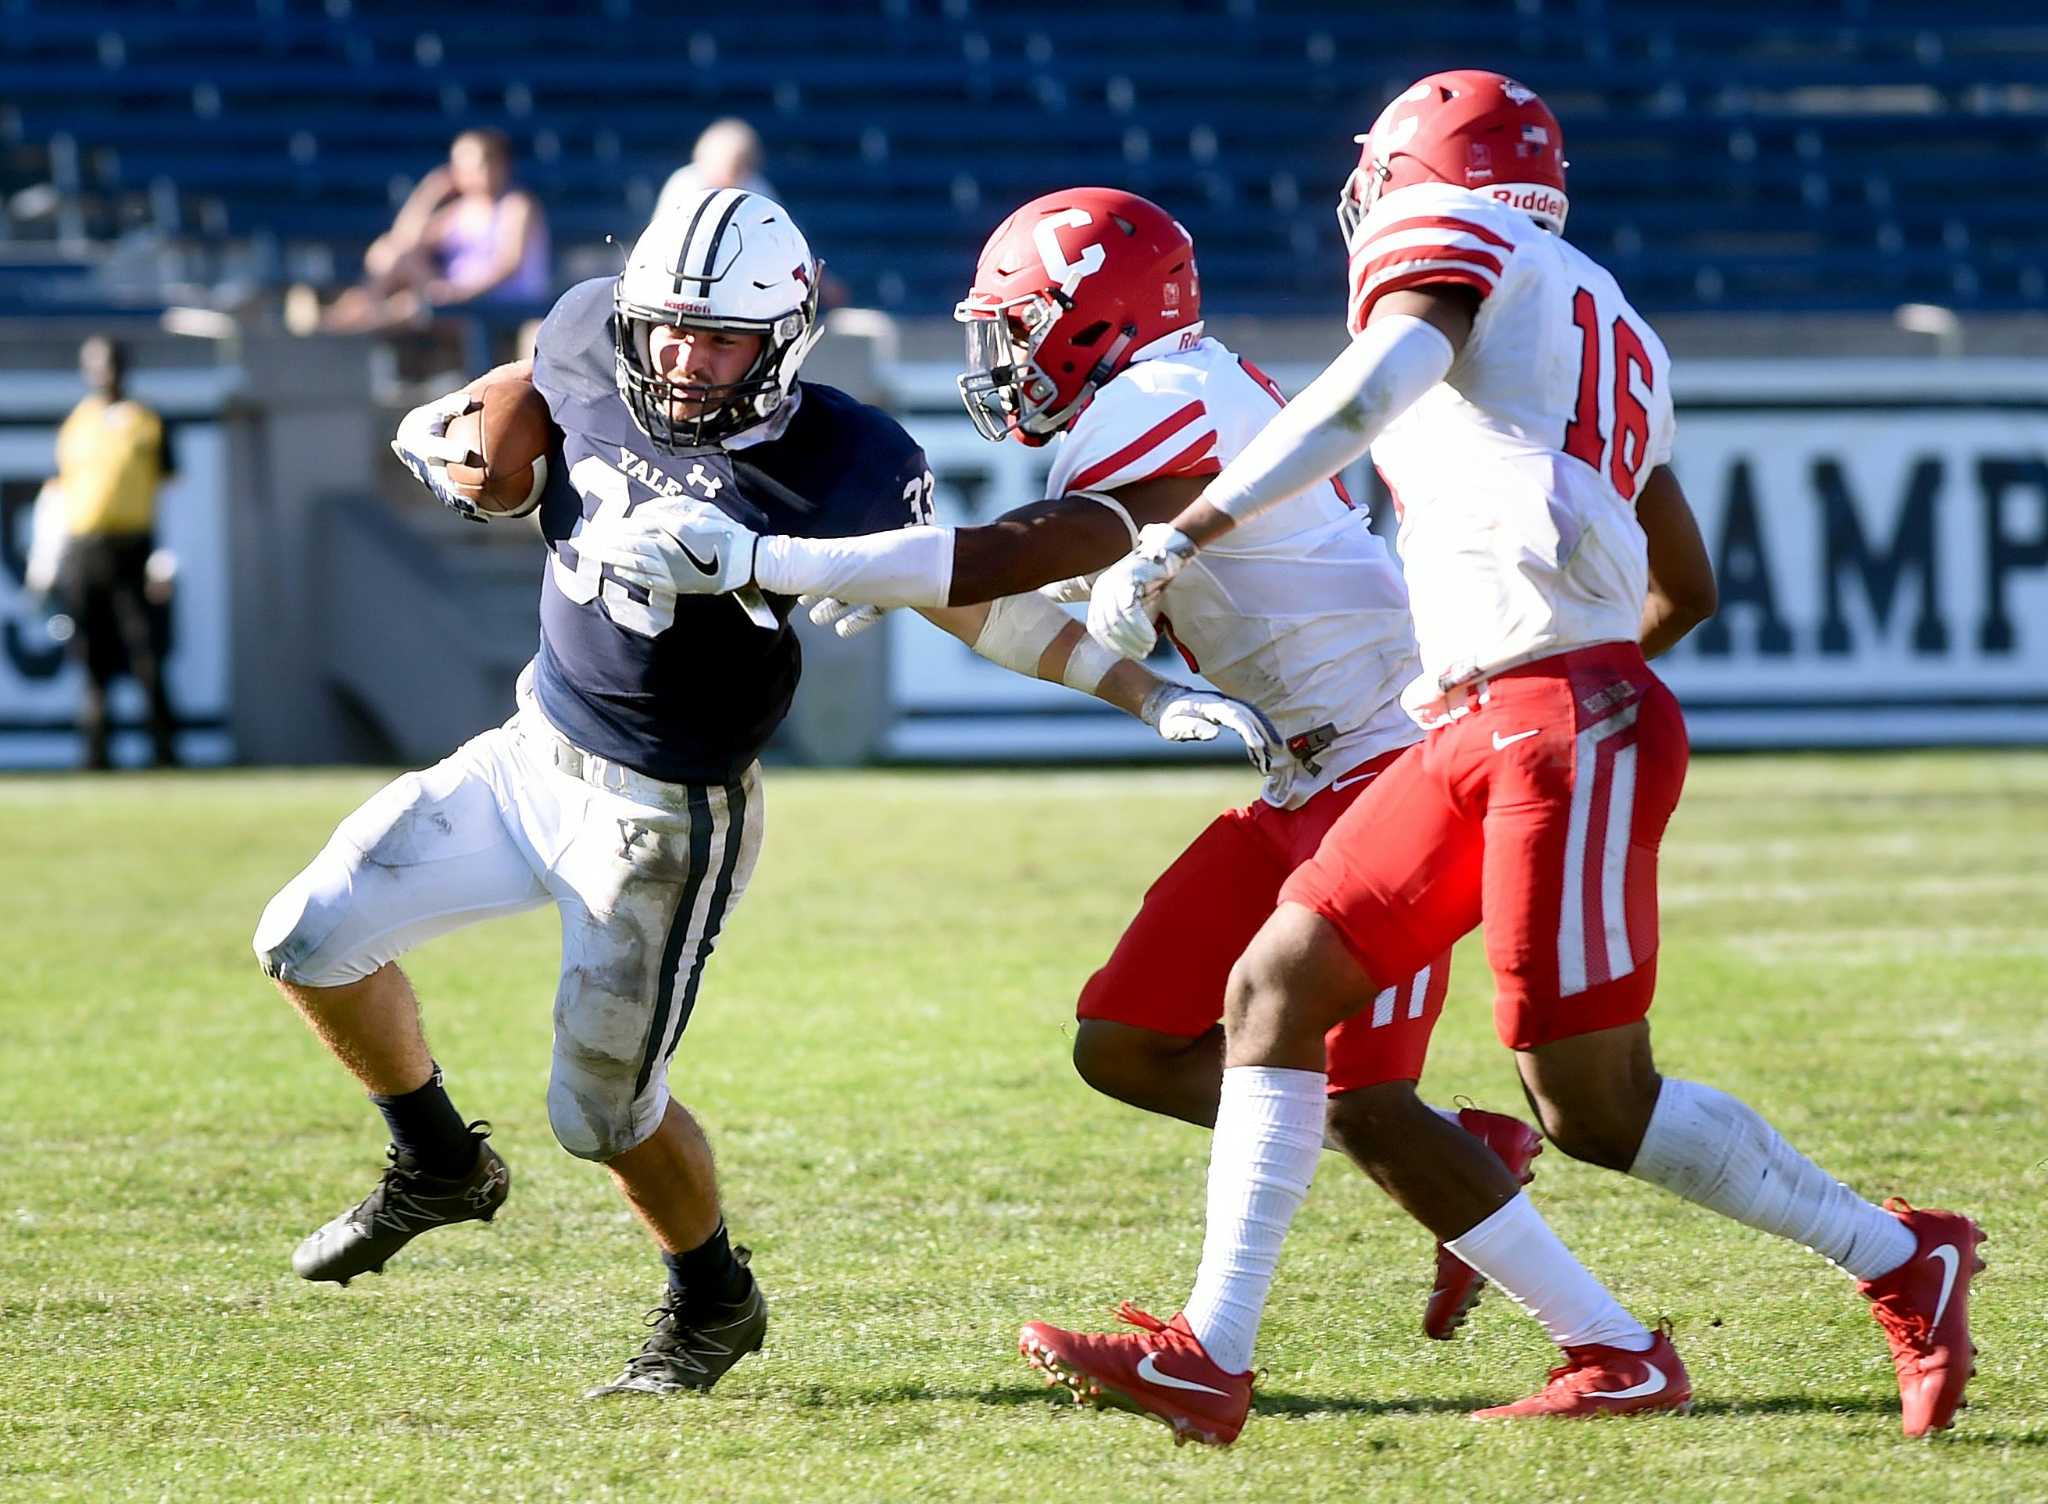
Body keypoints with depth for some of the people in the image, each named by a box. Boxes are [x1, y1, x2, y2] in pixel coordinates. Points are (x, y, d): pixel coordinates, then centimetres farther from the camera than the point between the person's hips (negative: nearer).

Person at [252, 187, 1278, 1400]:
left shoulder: (837, 466, -21)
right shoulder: (594, 345, -8)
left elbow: (975, 609, -10)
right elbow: (533, 382, 18)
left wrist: (1151, 696, -15)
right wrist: (457, 432, -2)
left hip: (662, 817, -6)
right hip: (530, 752, 6)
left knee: (602, 1113, 1)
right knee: (312, 941, 1)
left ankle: (714, 1303, 31)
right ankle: (440, 1168, 27)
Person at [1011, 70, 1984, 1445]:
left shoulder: (1457, 243, 1)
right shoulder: (1612, 333, 25)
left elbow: (1364, 401, -20)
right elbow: (1690, 585, 30)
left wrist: (1178, 544, -23)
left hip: (1568, 724, -9)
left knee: (1593, 1106, -5)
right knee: (1280, 987, 5)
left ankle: (1901, 1262, 9)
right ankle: (1216, 1356, 3)